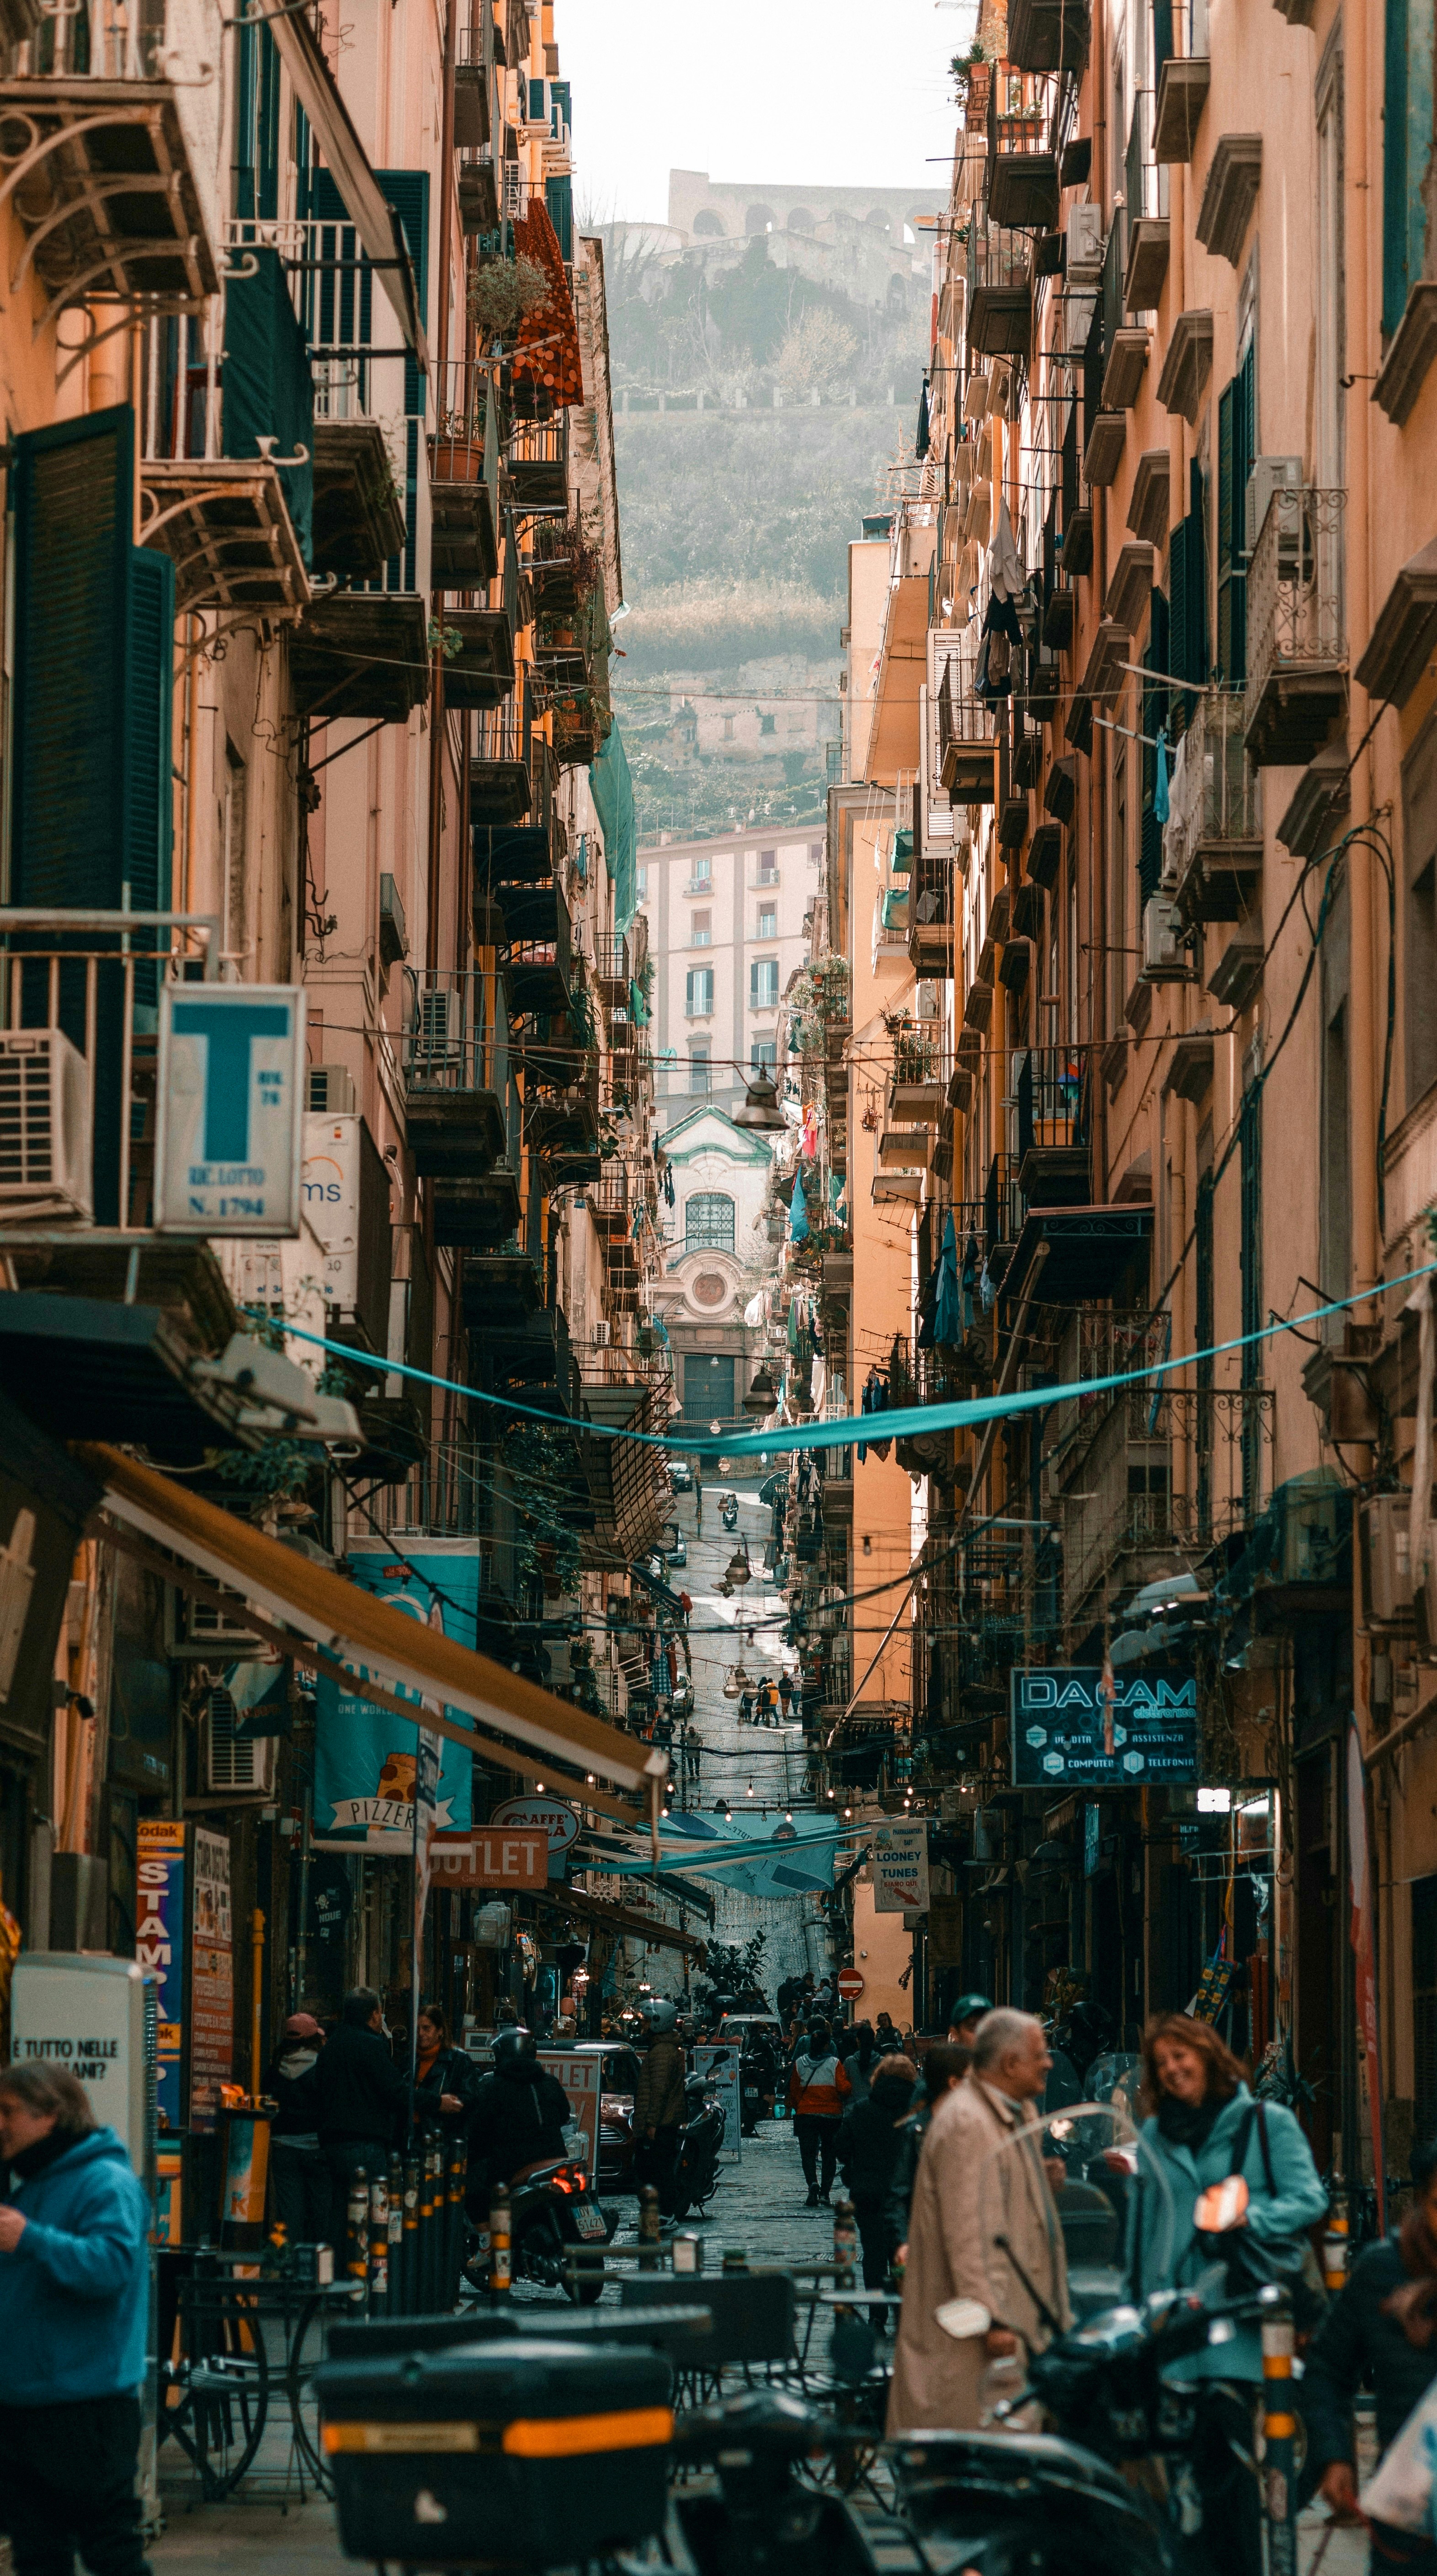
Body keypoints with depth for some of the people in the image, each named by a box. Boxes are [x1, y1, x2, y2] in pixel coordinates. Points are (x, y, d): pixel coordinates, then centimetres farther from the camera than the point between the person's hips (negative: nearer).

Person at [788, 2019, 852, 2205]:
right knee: (829, 2155, 12)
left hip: (806, 2114, 0)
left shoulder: (800, 2064, 1)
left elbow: (794, 2090, 8)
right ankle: (824, 2193, 8)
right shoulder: (835, 2064, -6)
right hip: (832, 2114, 0)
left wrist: (796, 2107, 22)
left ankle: (813, 2183, -26)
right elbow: (844, 2088, -10)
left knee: (808, 2153, 1)